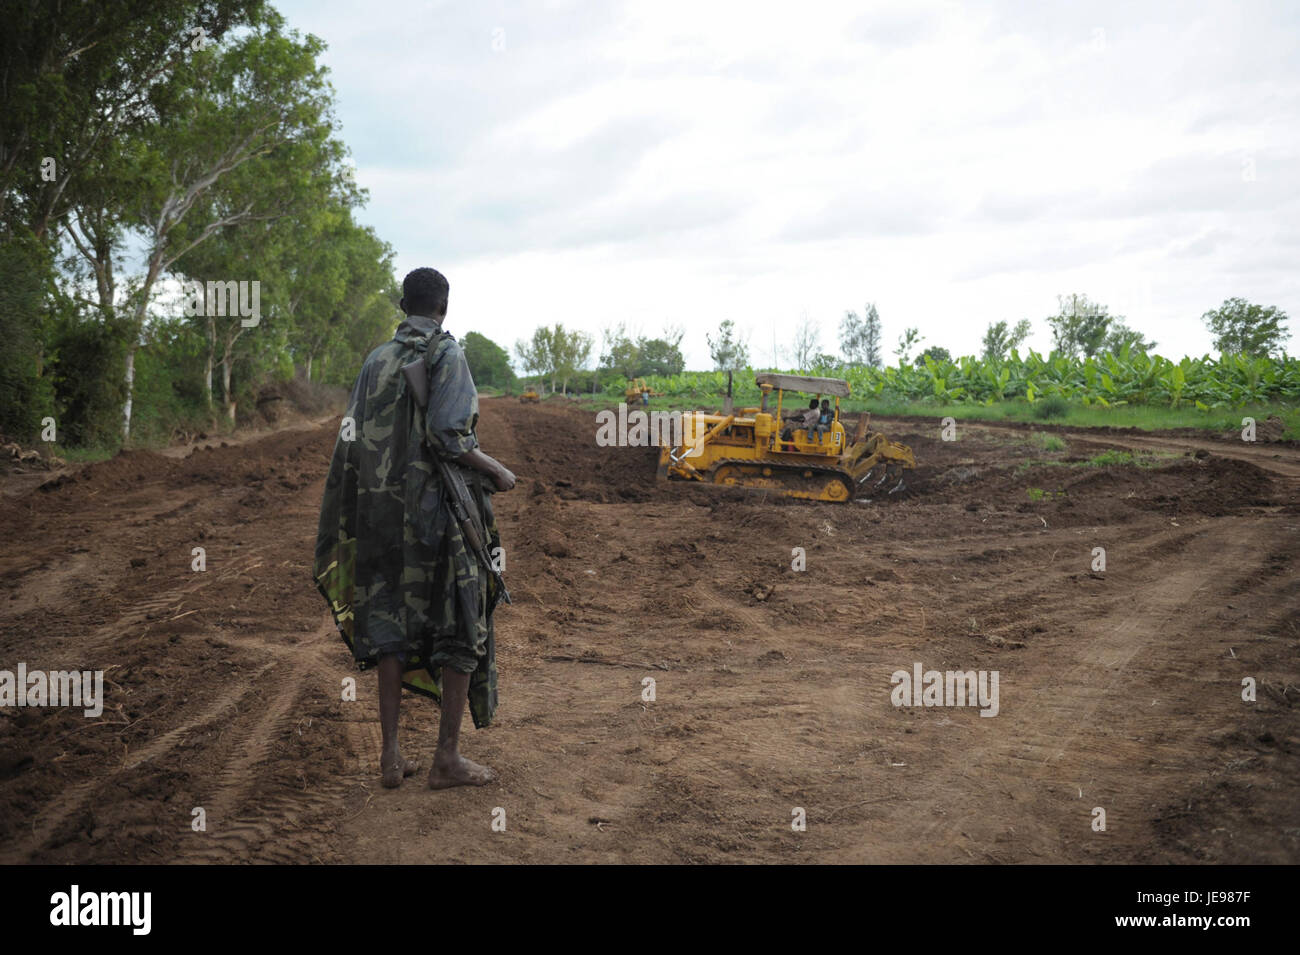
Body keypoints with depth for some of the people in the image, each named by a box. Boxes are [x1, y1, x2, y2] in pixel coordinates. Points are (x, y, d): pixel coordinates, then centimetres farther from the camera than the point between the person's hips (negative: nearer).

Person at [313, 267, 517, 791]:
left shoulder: (376, 360, 9)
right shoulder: (446, 353, -8)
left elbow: (352, 439, 7)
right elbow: (446, 434, -18)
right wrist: (496, 470, -5)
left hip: (383, 509, 5)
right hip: (441, 506, -5)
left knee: (390, 624, 10)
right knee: (460, 625, 4)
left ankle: (391, 754, 10)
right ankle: (447, 757, 3)